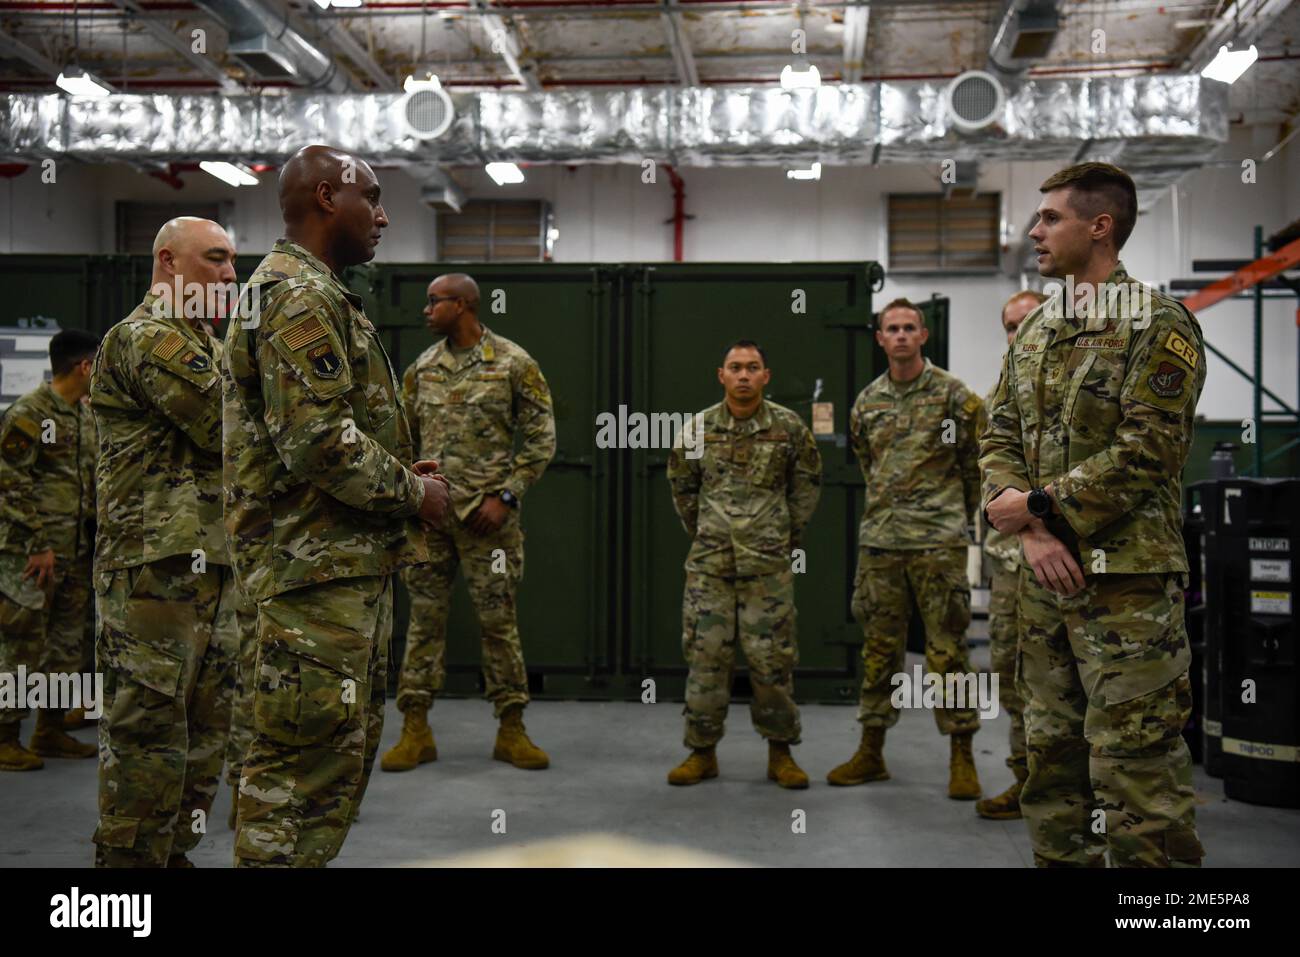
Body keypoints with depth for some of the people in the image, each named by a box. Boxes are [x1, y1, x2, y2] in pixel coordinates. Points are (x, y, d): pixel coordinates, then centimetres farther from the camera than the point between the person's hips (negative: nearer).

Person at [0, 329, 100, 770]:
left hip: (75, 553, 8)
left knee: (66, 646, 13)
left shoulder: (86, 416, 14)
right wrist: (39, 544, -17)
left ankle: (50, 731, 24)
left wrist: (94, 534, 15)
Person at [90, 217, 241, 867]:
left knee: (204, 731, 14)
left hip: (212, 564, 10)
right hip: (158, 567, -10)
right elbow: (232, 433, -17)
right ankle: (128, 858, 3)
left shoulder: (205, 345, 22)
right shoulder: (149, 337, -10)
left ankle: (169, 852, 25)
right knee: (149, 732, -6)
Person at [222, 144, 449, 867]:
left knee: (351, 736, 17)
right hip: (319, 562, -11)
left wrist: (397, 475, 13)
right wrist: (412, 491, -11)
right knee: (308, 753, -6)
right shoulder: (300, 297, -14)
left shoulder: (313, 292, 21)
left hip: (351, 561, 11)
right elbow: (319, 441, -24)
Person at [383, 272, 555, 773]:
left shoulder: (514, 364, -4)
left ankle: (511, 728, 13)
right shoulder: (422, 367, 9)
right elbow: (404, 437, 16)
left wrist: (505, 495, -10)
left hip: (486, 511, -4)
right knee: (425, 616, 5)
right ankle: (416, 729, 12)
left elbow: (541, 439, -4)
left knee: (498, 618, 2)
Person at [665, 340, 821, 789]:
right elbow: (681, 484, 17)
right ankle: (702, 751, 14)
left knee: (772, 659, 2)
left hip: (769, 566, -1)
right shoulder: (699, 428, 2)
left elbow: (808, 481, 12)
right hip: (709, 565, 1)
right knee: (706, 657, 3)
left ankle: (780, 752, 15)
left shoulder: (788, 426, -1)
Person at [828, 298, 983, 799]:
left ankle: (962, 758, 7)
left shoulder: (953, 395, -2)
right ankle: (871, 750, 19)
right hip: (879, 539, 4)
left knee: (947, 649, -2)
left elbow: (976, 464, 3)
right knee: (879, 647, 10)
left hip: (939, 541, -4)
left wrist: (958, 517, 8)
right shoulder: (866, 402, 11)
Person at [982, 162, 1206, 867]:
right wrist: (1031, 533, -6)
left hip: (1126, 578, -7)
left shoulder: (1158, 325, -7)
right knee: (1052, 749, 15)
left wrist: (1037, 504, -12)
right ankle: (1059, 857, 27)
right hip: (1044, 572, 7)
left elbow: (1145, 452, -16)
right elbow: (999, 438, 10)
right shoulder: (1032, 332, 14)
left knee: (1135, 761, -5)